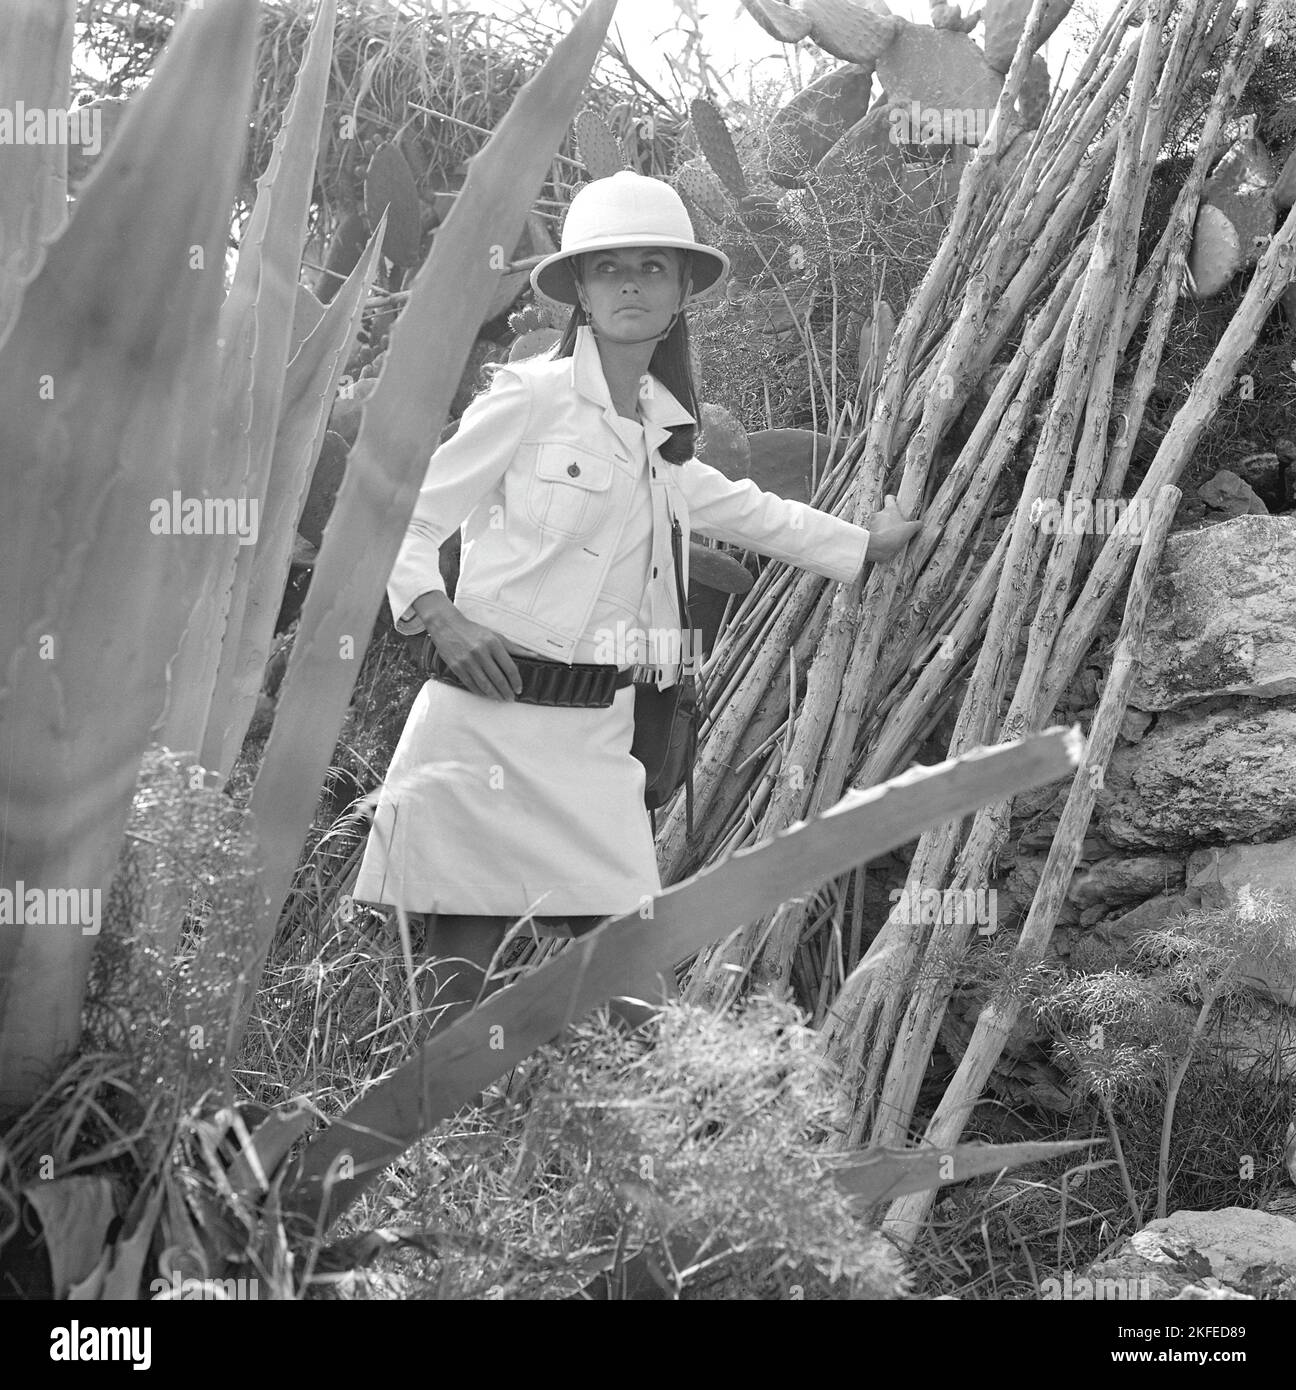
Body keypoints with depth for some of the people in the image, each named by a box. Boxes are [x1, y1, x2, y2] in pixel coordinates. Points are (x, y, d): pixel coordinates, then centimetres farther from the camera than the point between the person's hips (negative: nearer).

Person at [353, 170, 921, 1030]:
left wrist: (866, 544, 40)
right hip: (490, 710, -6)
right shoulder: (529, 396, -5)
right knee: (462, 963, -4)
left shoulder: (663, 428, 14)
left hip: (594, 730, 6)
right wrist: (440, 615, -20)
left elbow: (739, 509, 31)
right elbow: (404, 518, -3)